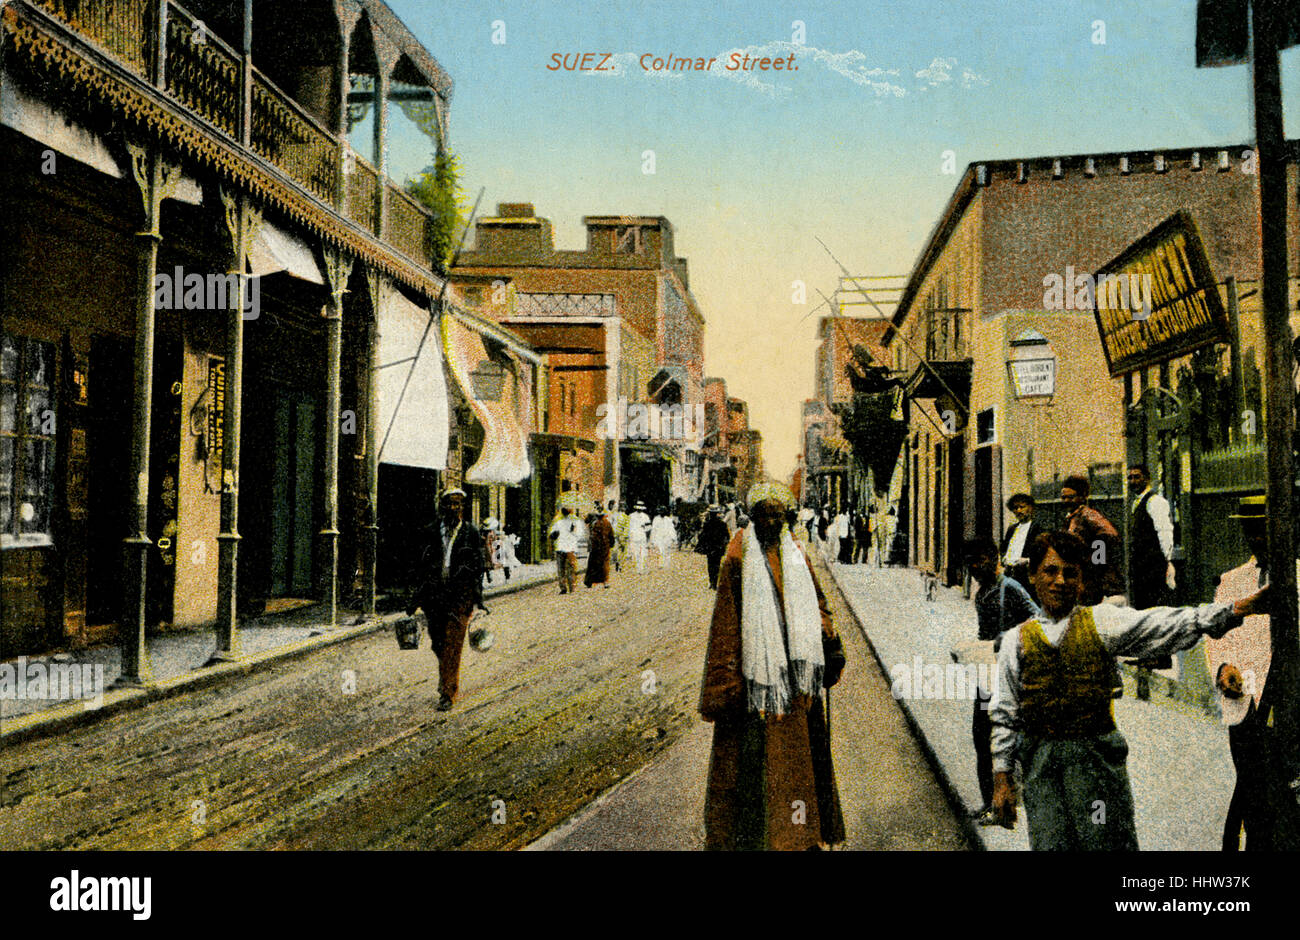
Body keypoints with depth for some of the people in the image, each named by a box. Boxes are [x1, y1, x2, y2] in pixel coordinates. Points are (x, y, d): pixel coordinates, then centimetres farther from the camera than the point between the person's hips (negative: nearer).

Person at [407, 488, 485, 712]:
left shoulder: (471, 532, 1)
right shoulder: (433, 531, 7)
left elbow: (477, 566, 3)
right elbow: (423, 565, 11)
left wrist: (478, 597, -1)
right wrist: (416, 597, 11)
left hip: (461, 594, -3)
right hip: (435, 593, 3)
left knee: (452, 645, -6)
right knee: (438, 643, 10)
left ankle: (447, 694, -1)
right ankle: (447, 677, 38)